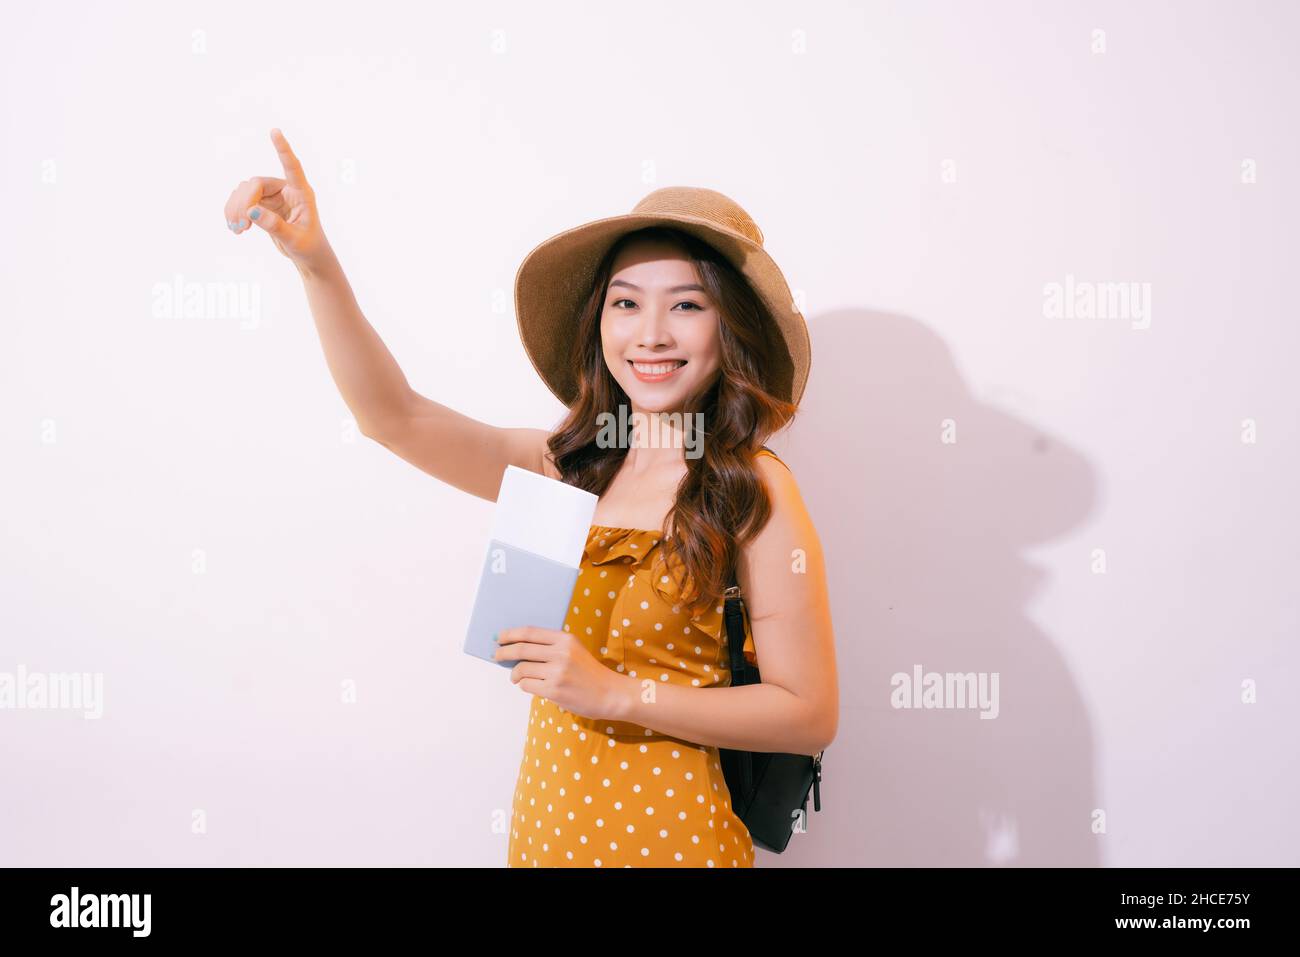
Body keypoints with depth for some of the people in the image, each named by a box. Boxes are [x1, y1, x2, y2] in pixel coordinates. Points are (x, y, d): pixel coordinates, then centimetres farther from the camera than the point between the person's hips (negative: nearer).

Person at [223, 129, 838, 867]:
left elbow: (811, 715, -15)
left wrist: (617, 694, -20)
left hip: (667, 832, -5)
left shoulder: (753, 493, -15)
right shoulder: (572, 465, 0)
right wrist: (317, 261, -15)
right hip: (545, 820, 5)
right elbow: (394, 416, -4)